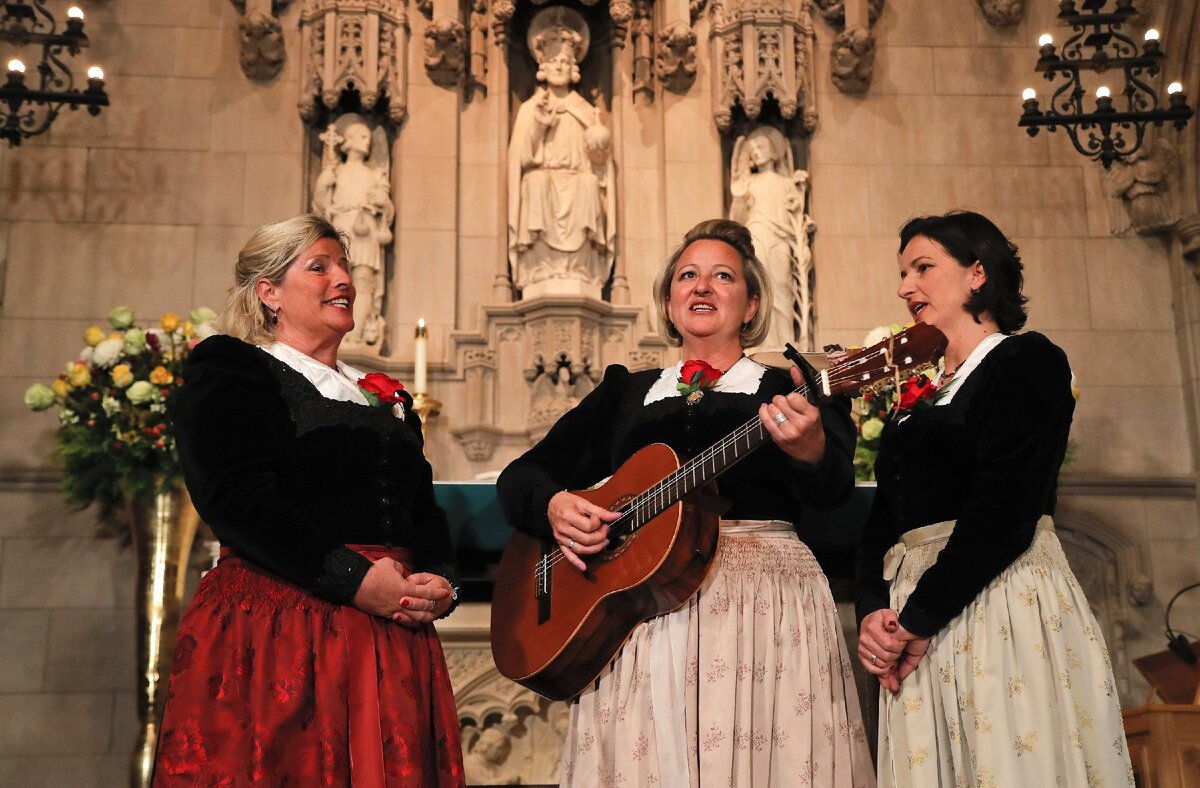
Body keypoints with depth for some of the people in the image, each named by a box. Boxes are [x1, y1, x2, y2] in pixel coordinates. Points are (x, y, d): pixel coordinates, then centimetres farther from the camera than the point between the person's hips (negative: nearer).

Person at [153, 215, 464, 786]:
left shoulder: (387, 397, 21)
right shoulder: (229, 372, 1)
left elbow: (425, 511, 18)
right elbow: (237, 500, -14)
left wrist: (440, 582, -4)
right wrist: (354, 579, -18)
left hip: (391, 635, 6)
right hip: (274, 631, -6)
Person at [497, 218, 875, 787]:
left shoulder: (788, 391, 9)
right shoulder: (624, 392, 17)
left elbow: (831, 489, -10)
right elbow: (519, 476, 14)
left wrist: (810, 447, -33)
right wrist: (553, 506, -8)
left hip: (762, 597, -2)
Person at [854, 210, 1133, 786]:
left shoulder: (1028, 361, -1)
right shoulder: (916, 396, 20)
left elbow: (1006, 509, -14)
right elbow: (883, 519, 14)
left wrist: (919, 618, -14)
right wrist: (873, 610, -5)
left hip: (1001, 600, -6)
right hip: (913, 603, 7)